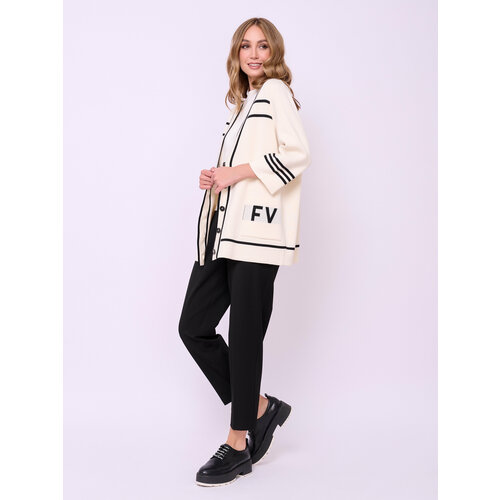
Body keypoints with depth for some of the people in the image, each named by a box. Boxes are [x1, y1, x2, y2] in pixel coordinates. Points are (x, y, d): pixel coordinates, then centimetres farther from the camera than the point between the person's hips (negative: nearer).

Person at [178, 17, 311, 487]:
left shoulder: (275, 90, 0)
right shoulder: (243, 102, 24)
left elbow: (297, 153, -14)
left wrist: (237, 173, -12)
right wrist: (215, 177, 10)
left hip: (257, 230, -9)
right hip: (224, 229, 9)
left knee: (244, 335, -4)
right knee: (194, 327, 4)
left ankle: (239, 447, 9)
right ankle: (260, 407, 19)